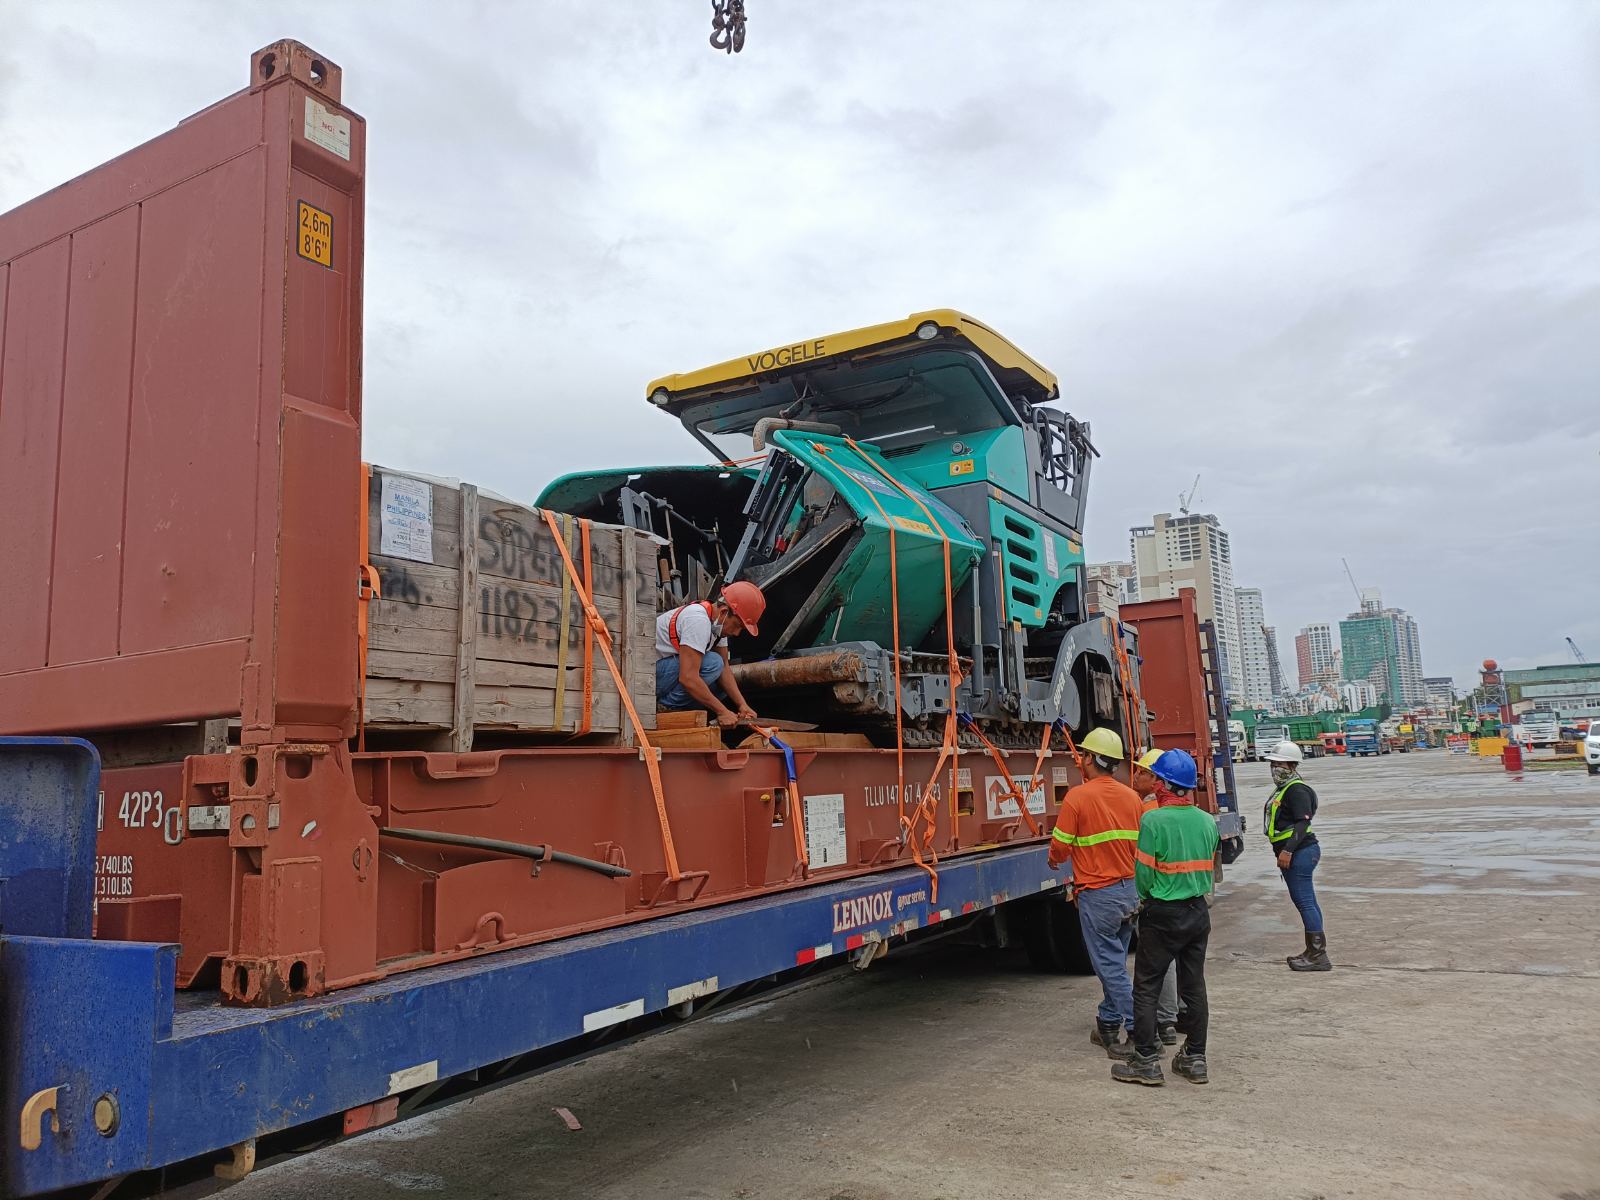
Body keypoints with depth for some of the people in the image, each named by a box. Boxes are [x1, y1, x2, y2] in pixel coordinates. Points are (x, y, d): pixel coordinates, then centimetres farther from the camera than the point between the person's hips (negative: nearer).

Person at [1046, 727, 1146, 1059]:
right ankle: (1108, 1025, 30)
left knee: (1111, 966, 1)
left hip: (1098, 895, -7)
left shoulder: (1077, 797, -15)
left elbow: (1060, 847, -10)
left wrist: (1056, 861, 12)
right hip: (1131, 890, 7)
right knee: (1113, 961, 19)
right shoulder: (1132, 796, 3)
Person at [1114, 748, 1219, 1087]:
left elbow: (1144, 873, -15)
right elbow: (1211, 870, 11)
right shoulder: (1208, 821, 1)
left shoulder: (1153, 820, -18)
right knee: (1194, 986, 14)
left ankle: (1147, 1061, 7)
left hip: (1161, 914, -6)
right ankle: (1195, 1059, 22)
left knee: (1146, 988, 4)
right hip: (1198, 912, 6)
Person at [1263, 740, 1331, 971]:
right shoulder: (1284, 789, 19)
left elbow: (1303, 823, -23)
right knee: (1308, 902, 14)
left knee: (1304, 902, -10)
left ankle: (1318, 956, -7)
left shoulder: (1297, 790, -14)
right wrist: (1285, 851, 25)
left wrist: (1287, 850, -26)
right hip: (1297, 853, 11)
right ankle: (1315, 953, 20)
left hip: (1299, 853, -11)